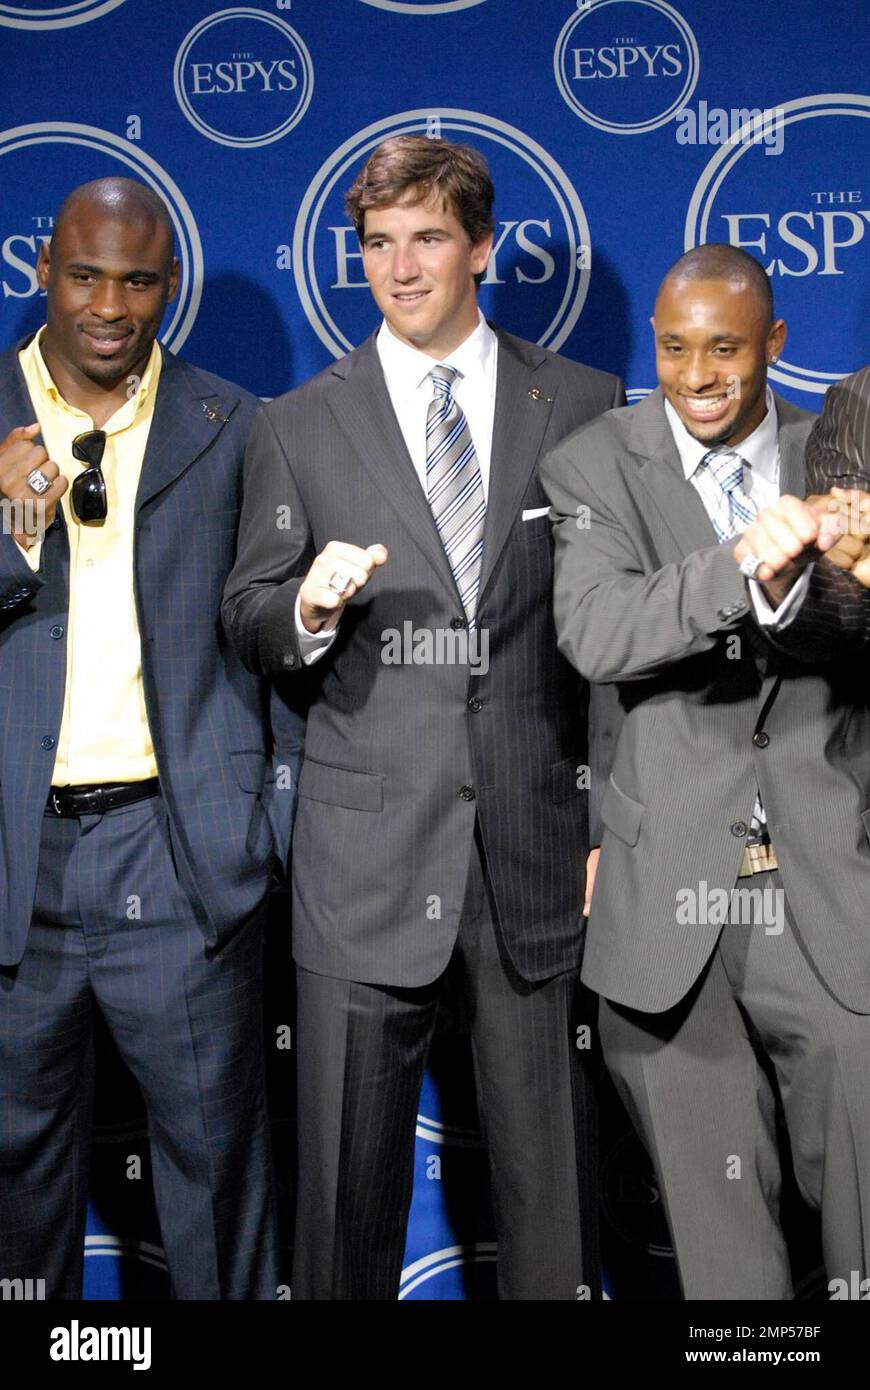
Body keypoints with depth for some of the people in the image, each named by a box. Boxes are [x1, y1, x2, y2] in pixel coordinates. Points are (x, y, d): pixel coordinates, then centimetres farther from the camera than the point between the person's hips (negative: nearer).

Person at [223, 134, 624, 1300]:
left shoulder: (582, 405, 7)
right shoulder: (297, 428, 7)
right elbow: (248, 624, 9)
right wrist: (308, 608, -14)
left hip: (539, 853, 0)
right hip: (366, 864, 0)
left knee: (551, 1178, 10)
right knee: (347, 1174, 8)